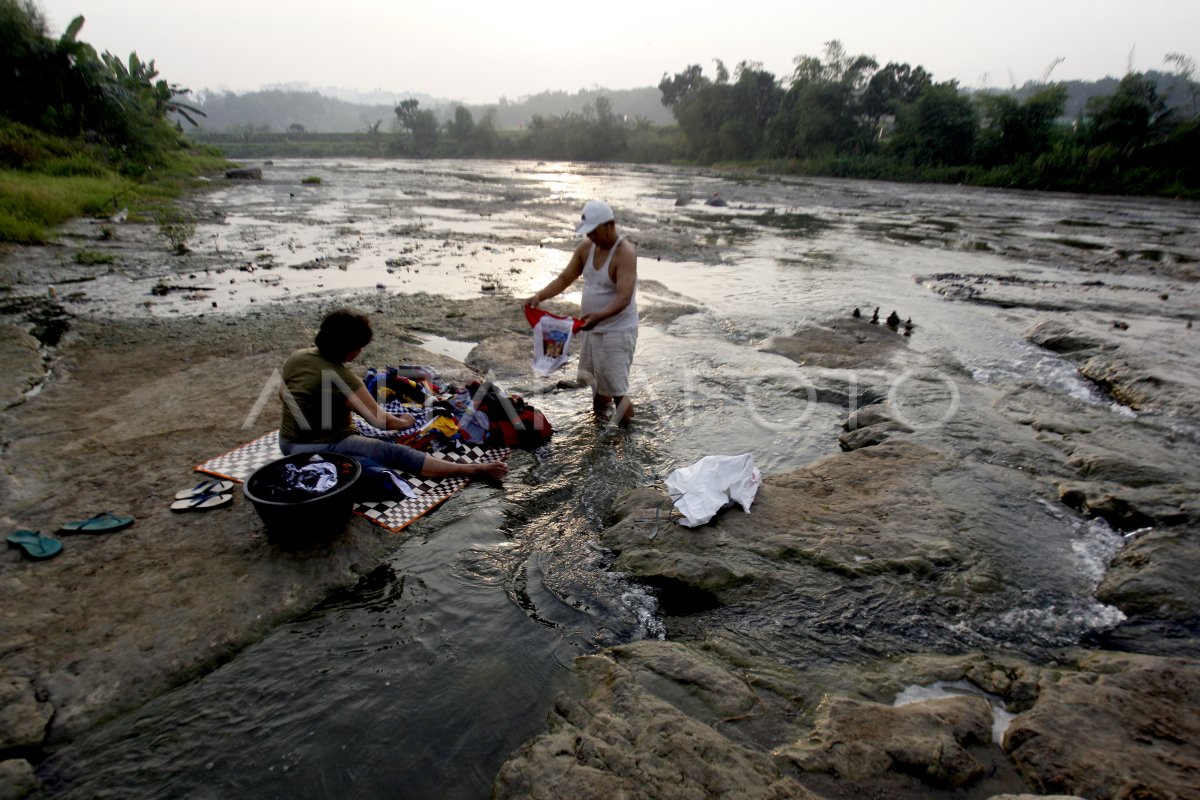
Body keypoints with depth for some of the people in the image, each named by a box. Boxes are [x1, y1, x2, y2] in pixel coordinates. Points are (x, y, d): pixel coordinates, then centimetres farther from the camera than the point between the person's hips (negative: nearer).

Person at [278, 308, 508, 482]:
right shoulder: (340, 378, -24)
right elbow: (382, 421, -17)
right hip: (321, 450, -9)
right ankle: (475, 470, -21)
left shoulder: (296, 356, -1)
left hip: (288, 443, 9)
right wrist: (404, 422, 3)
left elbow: (283, 395, 17)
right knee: (396, 454, -16)